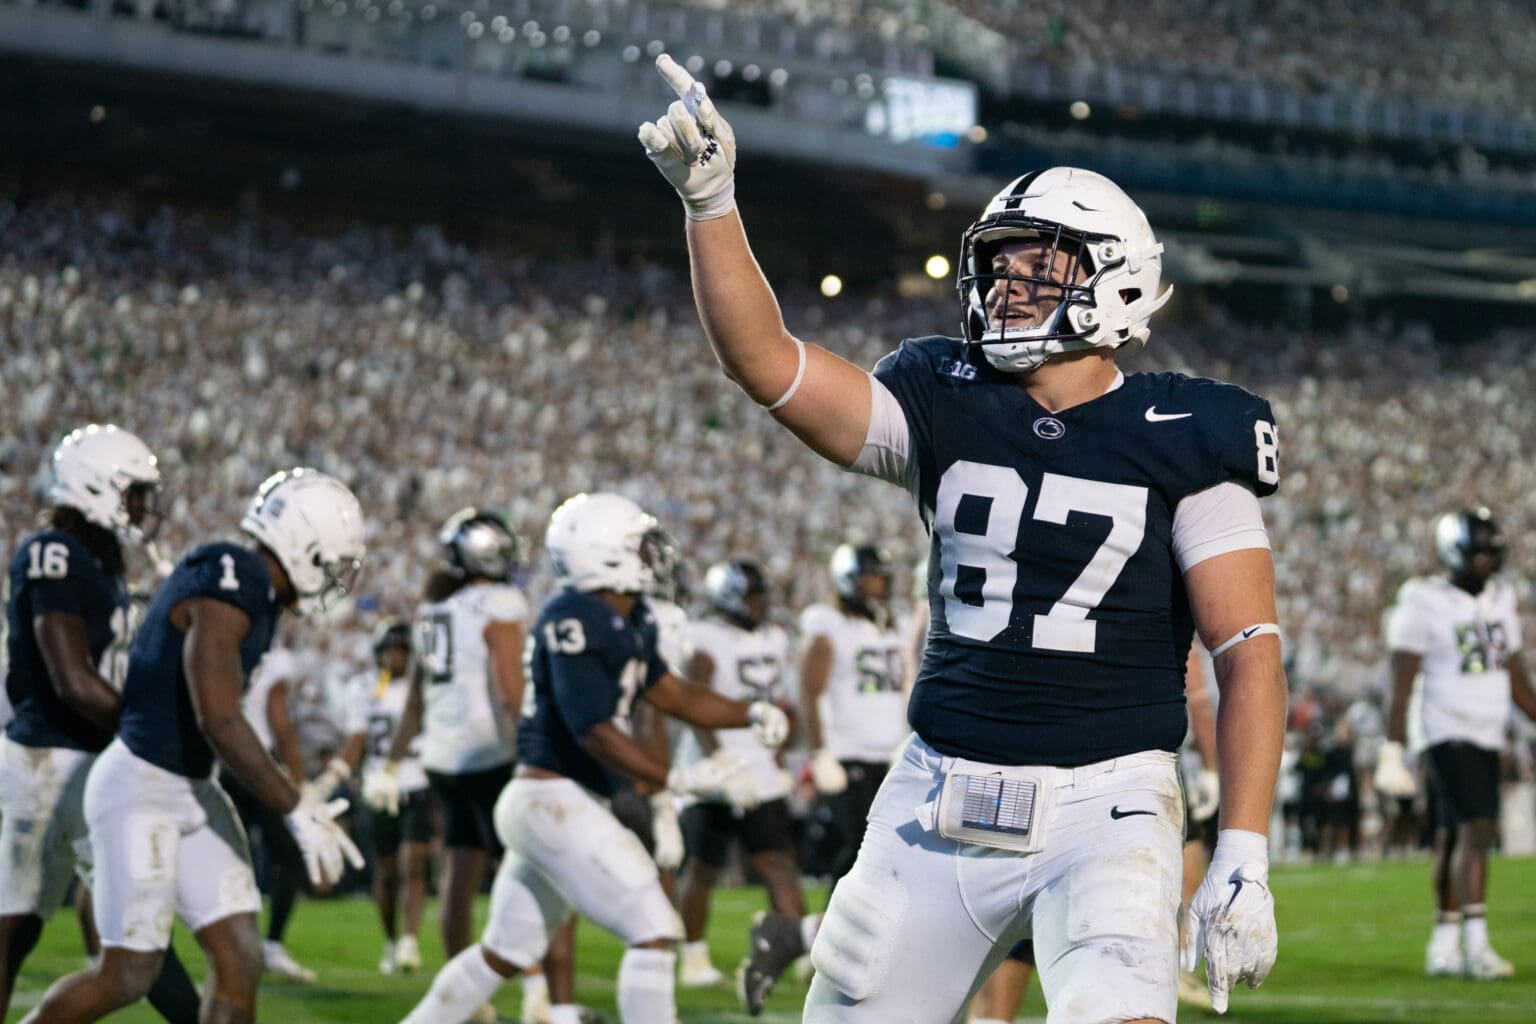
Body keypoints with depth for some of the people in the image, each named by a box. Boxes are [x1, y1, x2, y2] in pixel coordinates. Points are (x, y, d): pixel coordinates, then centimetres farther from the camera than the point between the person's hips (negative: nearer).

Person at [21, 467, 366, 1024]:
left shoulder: (253, 593, 7)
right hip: (139, 790, -9)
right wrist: (298, 812, -25)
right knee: (128, 973, -2)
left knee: (239, 957, 3)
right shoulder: (224, 593, -23)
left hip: (190, 790, 10)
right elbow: (219, 721, -28)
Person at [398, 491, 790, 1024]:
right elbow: (594, 730, -23)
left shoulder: (631, 621, 10)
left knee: (504, 952, 19)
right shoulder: (572, 622, -19)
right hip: (555, 799, -10)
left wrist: (750, 714, 10)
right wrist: (678, 778, -27)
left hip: (543, 802, 10)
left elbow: (668, 693, 22)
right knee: (653, 932, -10)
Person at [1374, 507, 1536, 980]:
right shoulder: (1425, 604, -10)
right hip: (1449, 732, -7)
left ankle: (1443, 947, 15)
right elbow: (1401, 683, -10)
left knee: (1453, 839, 10)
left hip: (1487, 735, 7)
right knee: (1476, 828, -17)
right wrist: (1391, 754, -14)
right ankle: (1475, 945, -21)